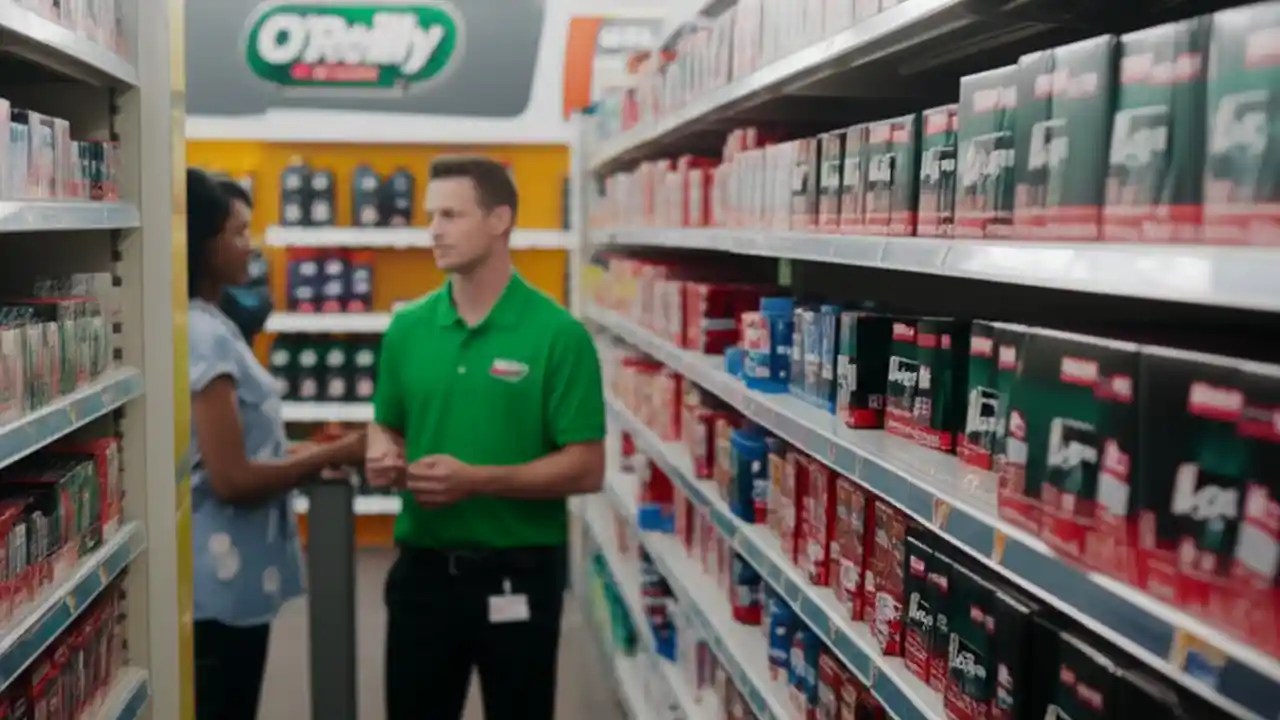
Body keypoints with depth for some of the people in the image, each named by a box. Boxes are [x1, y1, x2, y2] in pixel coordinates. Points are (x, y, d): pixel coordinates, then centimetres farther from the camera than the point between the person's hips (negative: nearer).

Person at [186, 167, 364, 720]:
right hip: (220, 583, -9)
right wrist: (334, 454, -12)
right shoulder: (202, 336, -19)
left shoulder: (206, 326, 10)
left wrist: (305, 455, 9)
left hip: (228, 576, 9)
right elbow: (232, 480, -22)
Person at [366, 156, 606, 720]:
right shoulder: (407, 327, 4)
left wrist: (477, 479, -22)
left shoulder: (557, 334, -11)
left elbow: (586, 470, -13)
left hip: (518, 571, -4)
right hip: (423, 565, 4)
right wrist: (382, 456, -8)